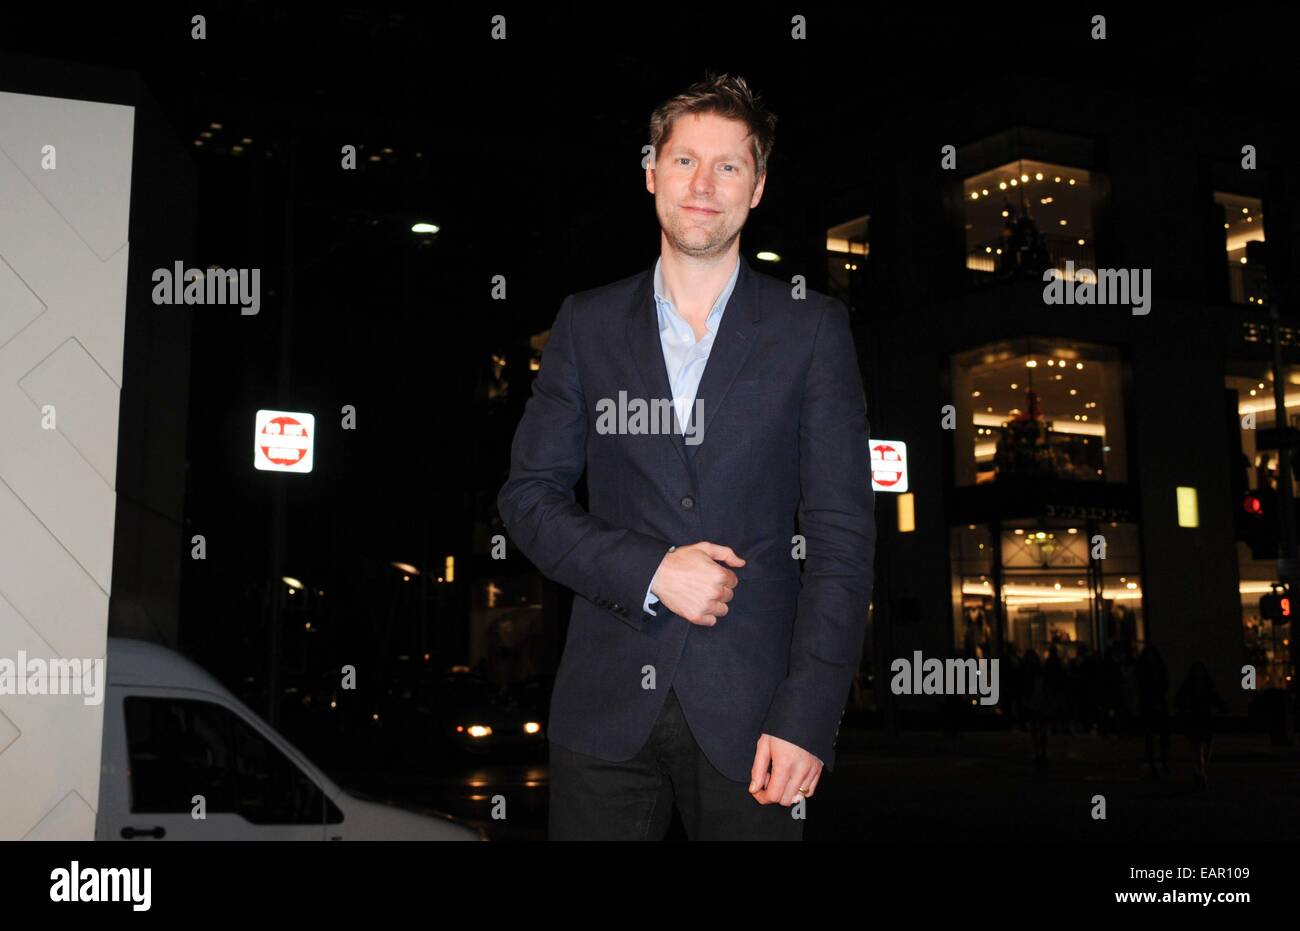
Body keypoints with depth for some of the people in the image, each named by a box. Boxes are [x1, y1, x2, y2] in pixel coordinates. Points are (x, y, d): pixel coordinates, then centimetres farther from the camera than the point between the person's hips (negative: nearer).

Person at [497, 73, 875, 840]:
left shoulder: (812, 329, 1)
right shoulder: (589, 323, 7)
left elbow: (842, 532, -3)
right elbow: (529, 496, 5)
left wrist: (807, 718, -11)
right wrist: (650, 571, -11)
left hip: (749, 713, -1)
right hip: (607, 710, 2)